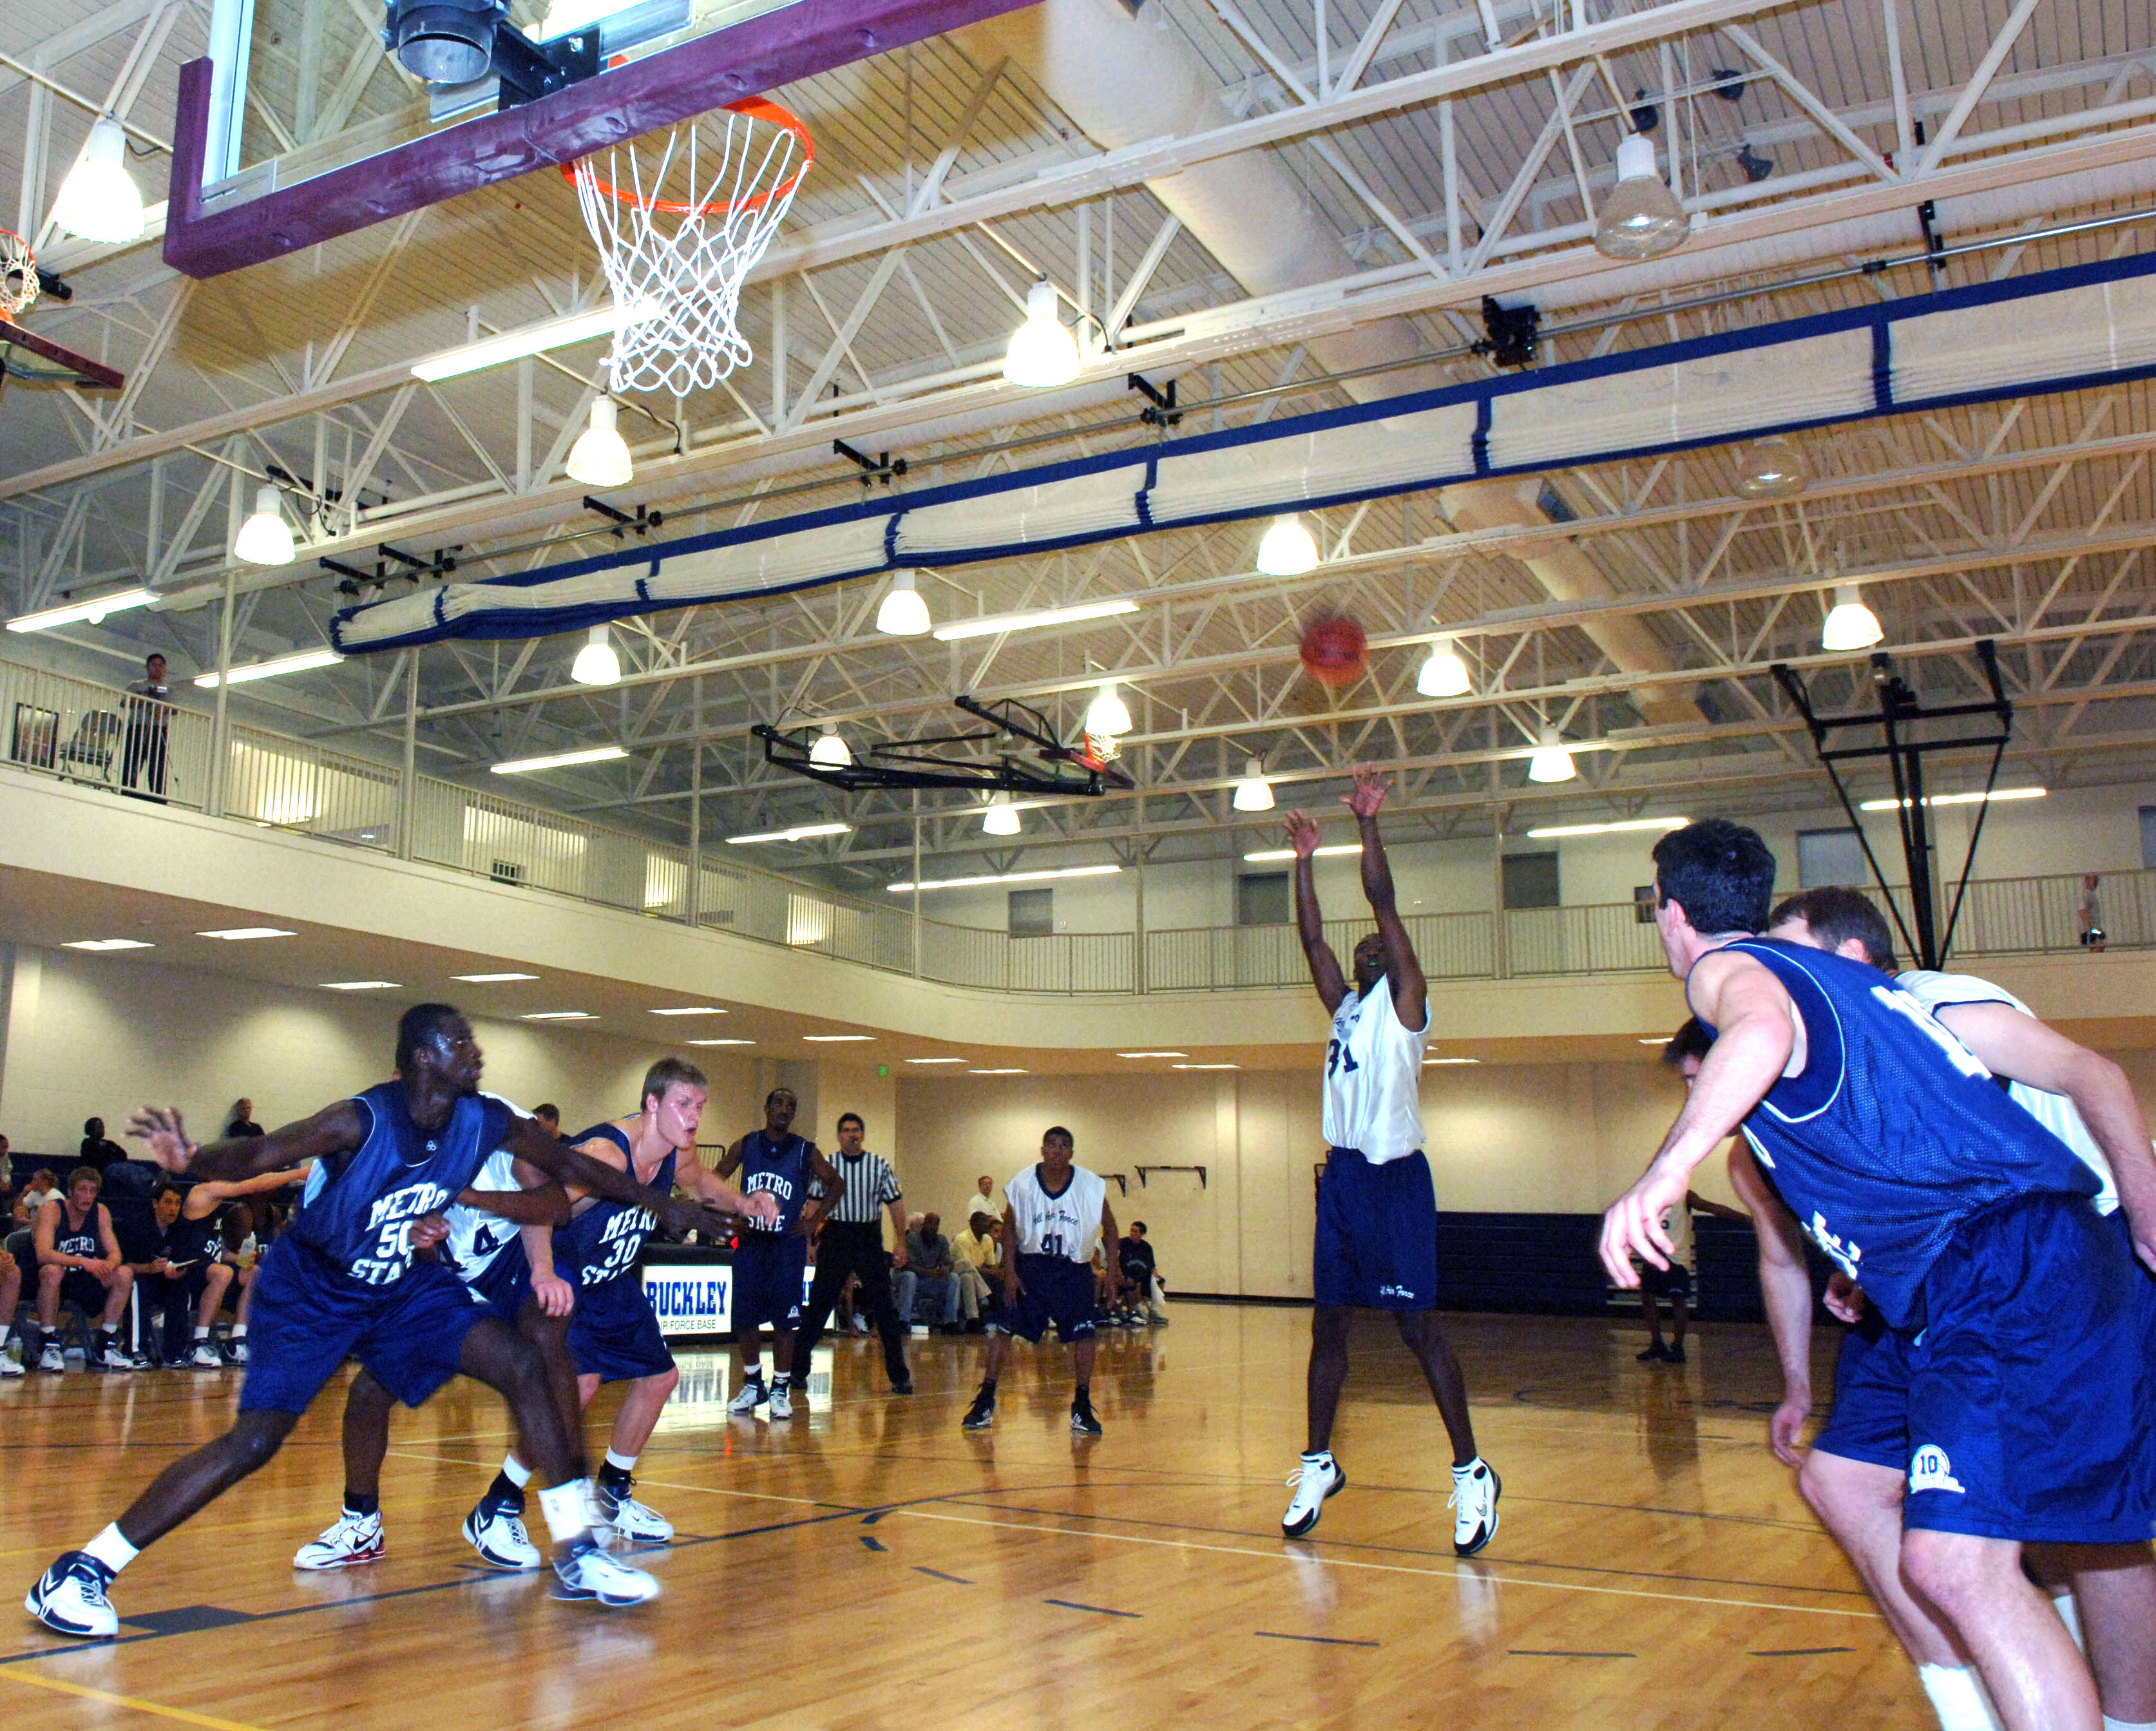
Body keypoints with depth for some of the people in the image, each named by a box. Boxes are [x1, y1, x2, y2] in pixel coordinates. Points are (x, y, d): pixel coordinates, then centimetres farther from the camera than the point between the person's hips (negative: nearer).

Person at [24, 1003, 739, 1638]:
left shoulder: (486, 1122, -12)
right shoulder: (362, 1121, -27)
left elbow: (570, 1164, 2)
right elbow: (259, 1155, -36)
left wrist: (659, 1204, 7)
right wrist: (191, 1159, -58)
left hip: (405, 1284, 5)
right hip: (311, 1291, -5)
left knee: (523, 1366, -10)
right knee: (254, 1440, -17)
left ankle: (575, 1555, -2)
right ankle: (79, 1572, -2)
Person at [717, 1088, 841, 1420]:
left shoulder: (806, 1152, -3)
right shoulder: (746, 1146, 2)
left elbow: (835, 1185, 7)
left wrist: (814, 1220, -1)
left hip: (788, 1244, -2)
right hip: (750, 1241, 2)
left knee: (783, 1320, -2)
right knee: (744, 1318, 4)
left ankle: (780, 1390, 10)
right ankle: (753, 1386, 20)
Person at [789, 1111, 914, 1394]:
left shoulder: (880, 1165, 4)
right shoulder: (826, 1166, 5)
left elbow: (896, 1204, 5)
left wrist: (901, 1243, -2)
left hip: (869, 1239, 0)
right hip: (835, 1239, 0)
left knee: (884, 1307, 1)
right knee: (819, 1304, 4)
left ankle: (899, 1375, 7)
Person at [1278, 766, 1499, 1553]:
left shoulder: (1404, 1003, 1)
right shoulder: (1345, 1008, 19)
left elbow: (1385, 904, -7)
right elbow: (1312, 938, 19)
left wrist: (1368, 825, -12)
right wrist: (1304, 861, 18)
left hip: (1395, 1177, -7)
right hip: (1342, 1174, 7)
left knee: (1419, 1325, -8)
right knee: (1329, 1323, 9)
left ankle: (1472, 1474, -2)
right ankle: (1318, 1463, 19)